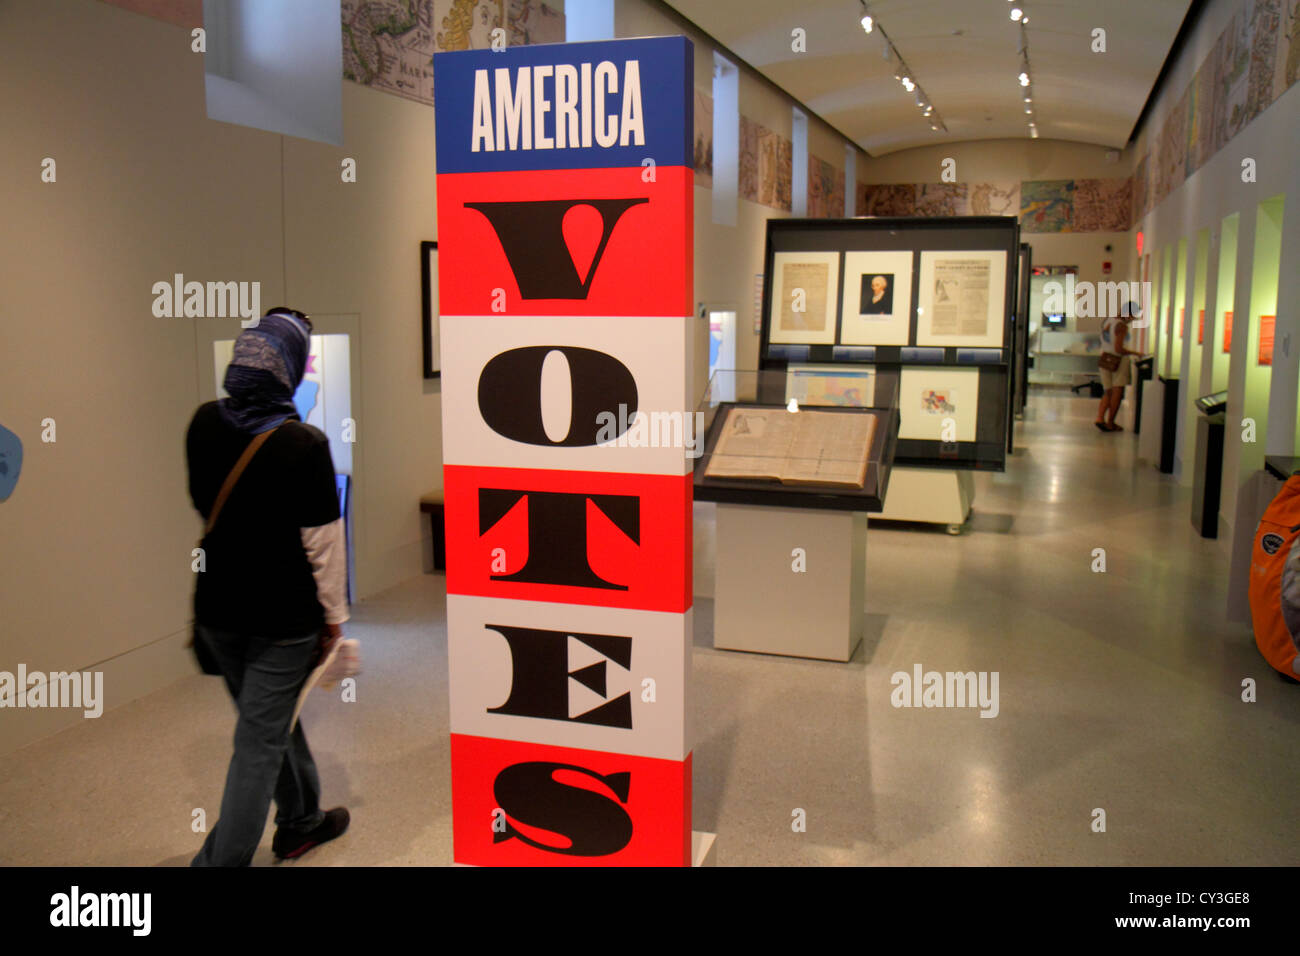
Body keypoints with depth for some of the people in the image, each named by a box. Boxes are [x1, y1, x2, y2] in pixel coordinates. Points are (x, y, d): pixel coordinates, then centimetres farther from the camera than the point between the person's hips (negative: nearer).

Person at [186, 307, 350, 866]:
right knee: (261, 740, 4)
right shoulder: (305, 446, -20)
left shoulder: (204, 424, -3)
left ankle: (301, 821, 40)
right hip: (283, 614, -6)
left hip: (218, 607, 6)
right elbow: (322, 542, -14)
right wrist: (334, 616, -4)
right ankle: (222, 859, 8)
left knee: (274, 718, 23)